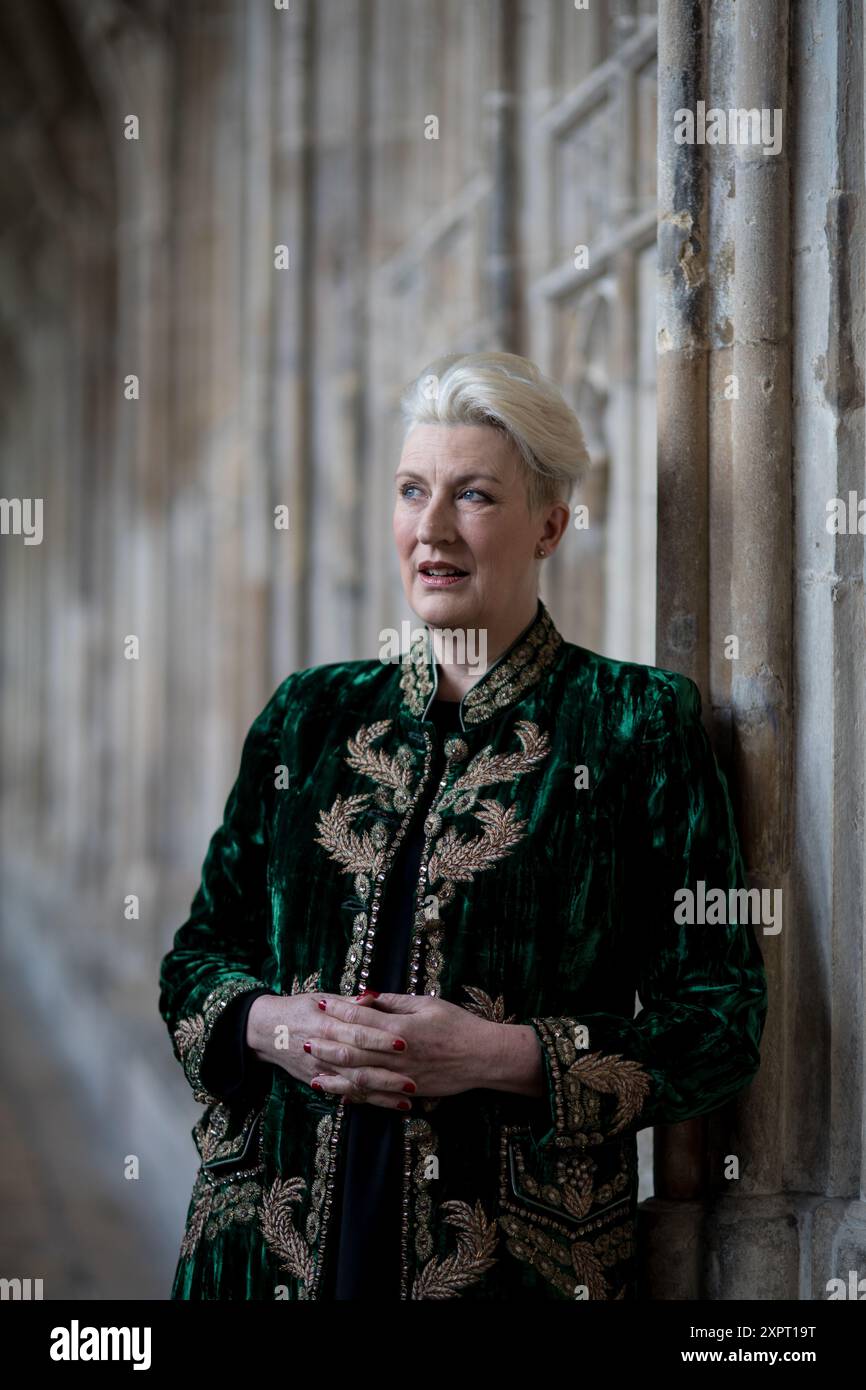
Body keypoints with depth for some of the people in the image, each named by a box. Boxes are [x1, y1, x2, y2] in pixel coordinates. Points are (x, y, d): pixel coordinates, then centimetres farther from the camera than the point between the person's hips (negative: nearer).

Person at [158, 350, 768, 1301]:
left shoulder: (637, 724, -2)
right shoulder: (310, 716, 10)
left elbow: (720, 1019, -5)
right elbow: (198, 955, 14)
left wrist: (499, 1056, -18)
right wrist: (276, 1026, -8)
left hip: (521, 1253, -3)